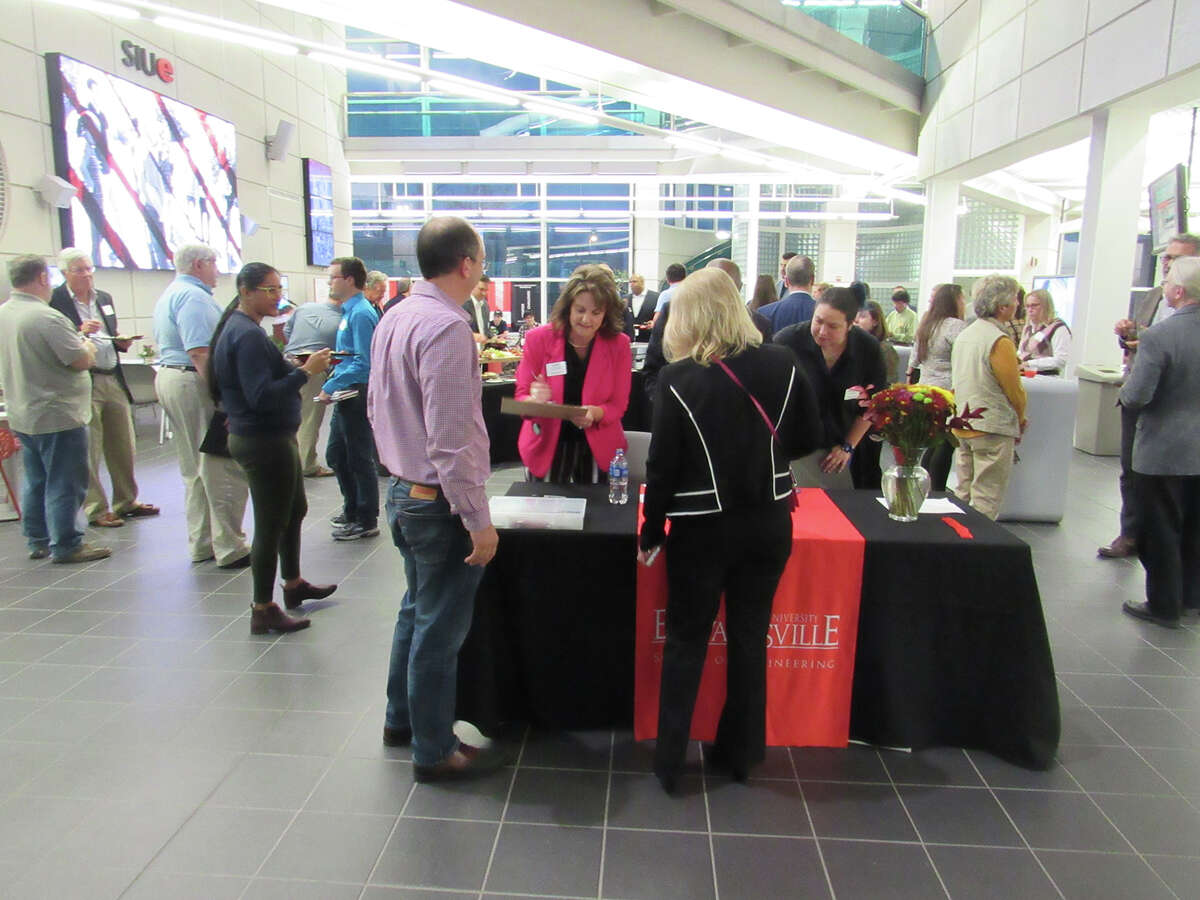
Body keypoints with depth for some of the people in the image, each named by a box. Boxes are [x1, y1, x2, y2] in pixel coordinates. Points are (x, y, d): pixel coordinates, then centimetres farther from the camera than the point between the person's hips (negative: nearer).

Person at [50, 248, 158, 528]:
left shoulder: (104, 298, 14)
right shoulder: (55, 301, -6)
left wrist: (122, 342, 2)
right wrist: (80, 332, -24)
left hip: (113, 379, 6)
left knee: (123, 446, 13)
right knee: (89, 451, 1)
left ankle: (126, 501, 26)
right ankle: (96, 510, 12)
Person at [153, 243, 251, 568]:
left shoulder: (169, 295, 20)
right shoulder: (194, 297, -14)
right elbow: (200, 353, -23)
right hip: (196, 383, -11)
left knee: (195, 469, 15)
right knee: (223, 468, -6)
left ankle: (201, 544, 22)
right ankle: (229, 548, -1)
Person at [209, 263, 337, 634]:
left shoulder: (239, 327, 13)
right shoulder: (248, 335, -20)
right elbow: (263, 396, -27)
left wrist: (293, 367, 7)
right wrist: (306, 371, -27)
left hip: (271, 437, 11)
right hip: (265, 441, -11)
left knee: (294, 509, 22)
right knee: (271, 522, -1)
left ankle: (293, 584, 37)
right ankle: (263, 610, 11)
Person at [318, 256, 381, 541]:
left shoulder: (361, 314, -17)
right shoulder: (349, 311, 14)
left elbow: (363, 363, -23)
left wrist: (330, 387, -20)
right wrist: (334, 385, 14)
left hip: (357, 395, -10)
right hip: (346, 396, 10)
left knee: (359, 460, 1)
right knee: (335, 455, 18)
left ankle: (367, 521, 14)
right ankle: (352, 510, 33)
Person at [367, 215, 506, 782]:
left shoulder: (394, 318, 8)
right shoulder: (445, 326, -22)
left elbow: (377, 406, 16)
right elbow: (450, 436, -26)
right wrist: (478, 519, -21)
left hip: (403, 492, 10)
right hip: (441, 503, -9)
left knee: (417, 610, 23)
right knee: (440, 628, 5)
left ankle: (401, 720, 40)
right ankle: (434, 751, 21)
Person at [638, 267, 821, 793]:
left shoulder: (679, 379, -14)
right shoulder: (782, 365, -6)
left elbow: (663, 464, -12)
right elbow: (808, 439, 4)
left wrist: (651, 533, -1)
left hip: (702, 529, -3)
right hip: (769, 524, 3)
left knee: (686, 642, 12)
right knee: (750, 638, 17)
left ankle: (669, 763, 21)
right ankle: (739, 752, 31)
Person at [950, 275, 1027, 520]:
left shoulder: (965, 334, 8)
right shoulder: (1000, 341, -16)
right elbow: (1014, 390, -11)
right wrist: (1021, 420, 7)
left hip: (962, 426, 8)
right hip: (993, 428, -8)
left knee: (962, 496, 15)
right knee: (986, 502, -1)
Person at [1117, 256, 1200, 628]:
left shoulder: (1157, 337, -22)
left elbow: (1136, 397, -23)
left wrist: (1125, 390, -2)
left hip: (1164, 451, -6)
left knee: (1161, 532, 8)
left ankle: (1164, 605, 19)